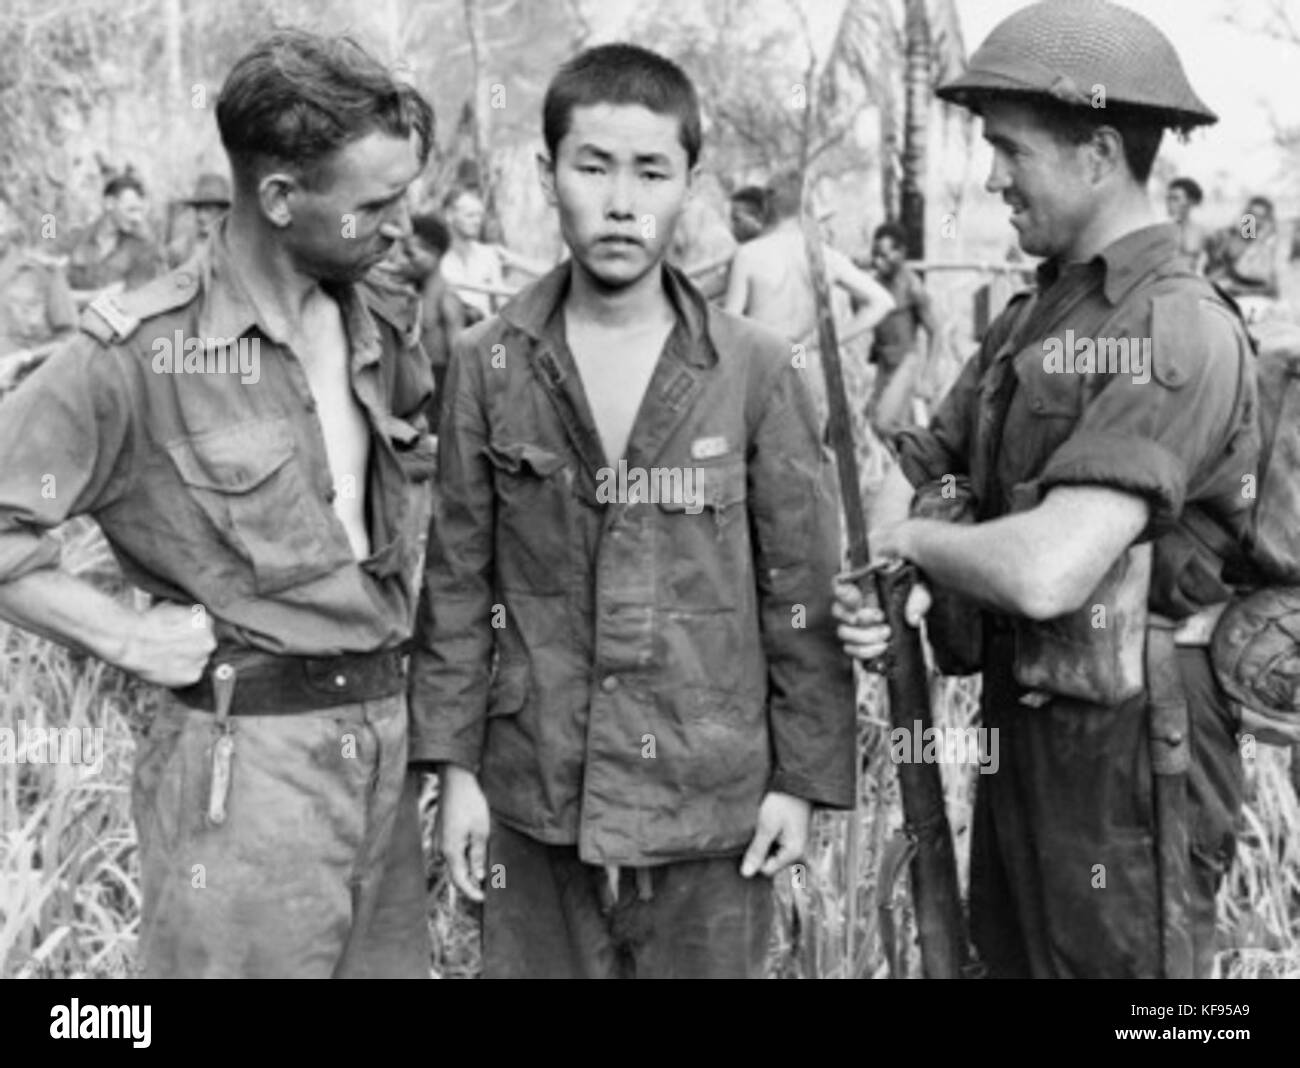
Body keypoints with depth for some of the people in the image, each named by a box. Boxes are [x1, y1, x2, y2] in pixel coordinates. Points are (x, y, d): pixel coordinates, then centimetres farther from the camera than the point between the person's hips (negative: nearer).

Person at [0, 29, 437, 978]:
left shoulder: (379, 340, 7)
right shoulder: (145, 354, -13)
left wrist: (402, 600, 10)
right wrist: (125, 636, -13)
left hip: (386, 745, 6)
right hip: (248, 763, -6)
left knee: (393, 959, 14)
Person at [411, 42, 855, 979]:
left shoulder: (757, 371, -6)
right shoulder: (488, 367, -2)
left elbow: (804, 588, -2)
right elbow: (458, 577, 1)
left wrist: (804, 777, -2)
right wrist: (455, 766, 0)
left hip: (713, 798, -1)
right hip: (532, 797, 1)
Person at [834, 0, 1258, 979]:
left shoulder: (1179, 333, -21)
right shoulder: (1036, 316, 8)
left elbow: (1046, 573, -30)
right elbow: (921, 465, 11)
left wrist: (912, 543, -11)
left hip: (1128, 756, -8)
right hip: (1020, 728, 8)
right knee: (1005, 953, 21)